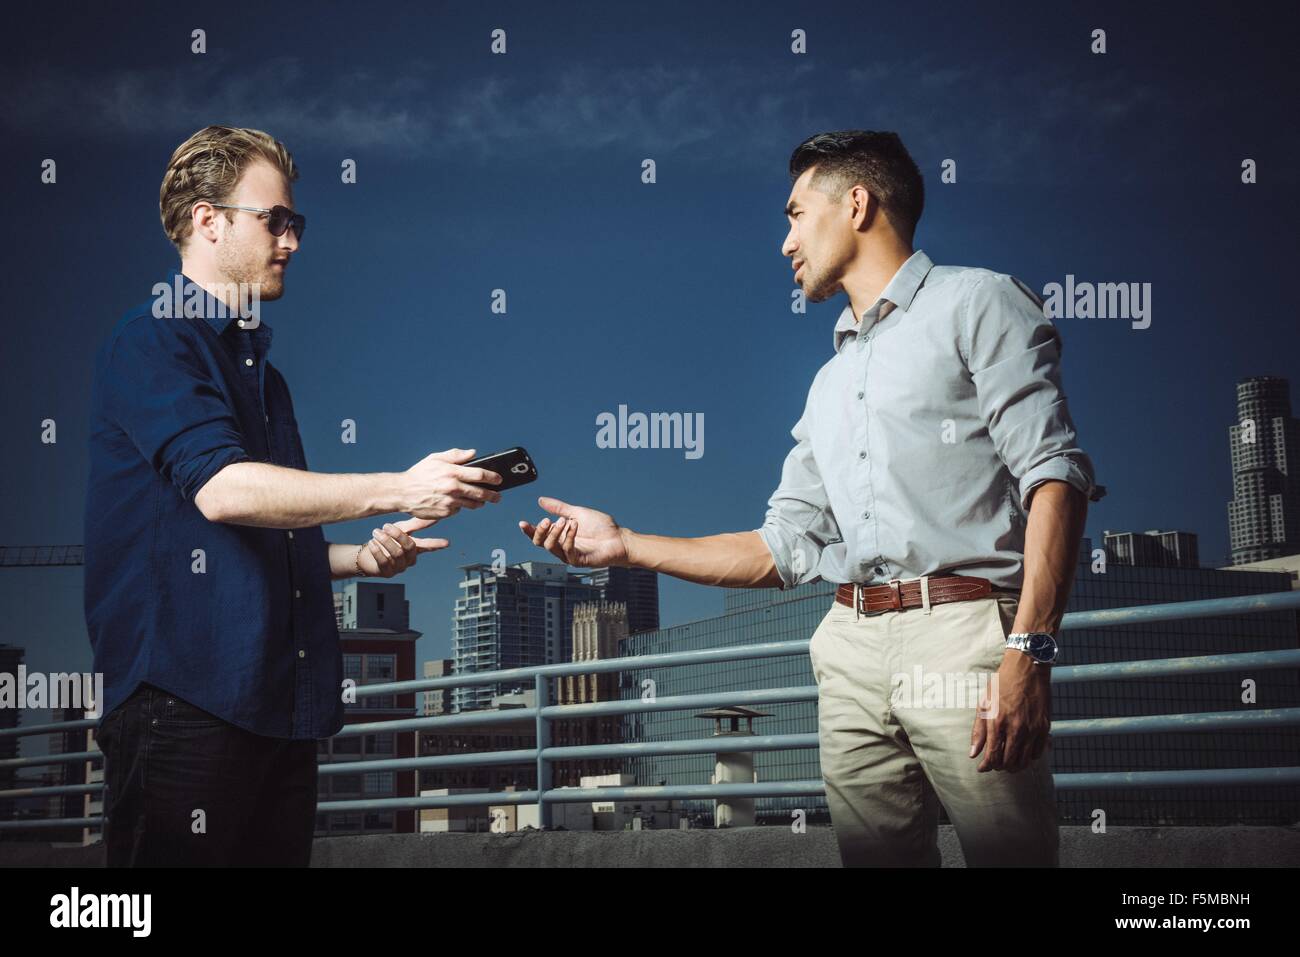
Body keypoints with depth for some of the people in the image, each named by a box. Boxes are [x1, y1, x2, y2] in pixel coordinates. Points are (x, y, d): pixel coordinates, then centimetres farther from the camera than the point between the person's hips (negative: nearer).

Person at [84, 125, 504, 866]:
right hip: (186, 699, -8)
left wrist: (363, 558, 9)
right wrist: (400, 489, -22)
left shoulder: (261, 370, 22)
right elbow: (221, 488, -21)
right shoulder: (152, 343, -5)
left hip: (283, 706, 8)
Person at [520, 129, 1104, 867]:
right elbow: (787, 549, 23)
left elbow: (1054, 474, -9)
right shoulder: (832, 384, 25)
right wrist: (625, 546, 17)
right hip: (852, 654, 6)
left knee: (1008, 852, -9)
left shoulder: (978, 303, 3)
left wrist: (1029, 650, -20)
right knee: (876, 856, 6)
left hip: (963, 636, -6)